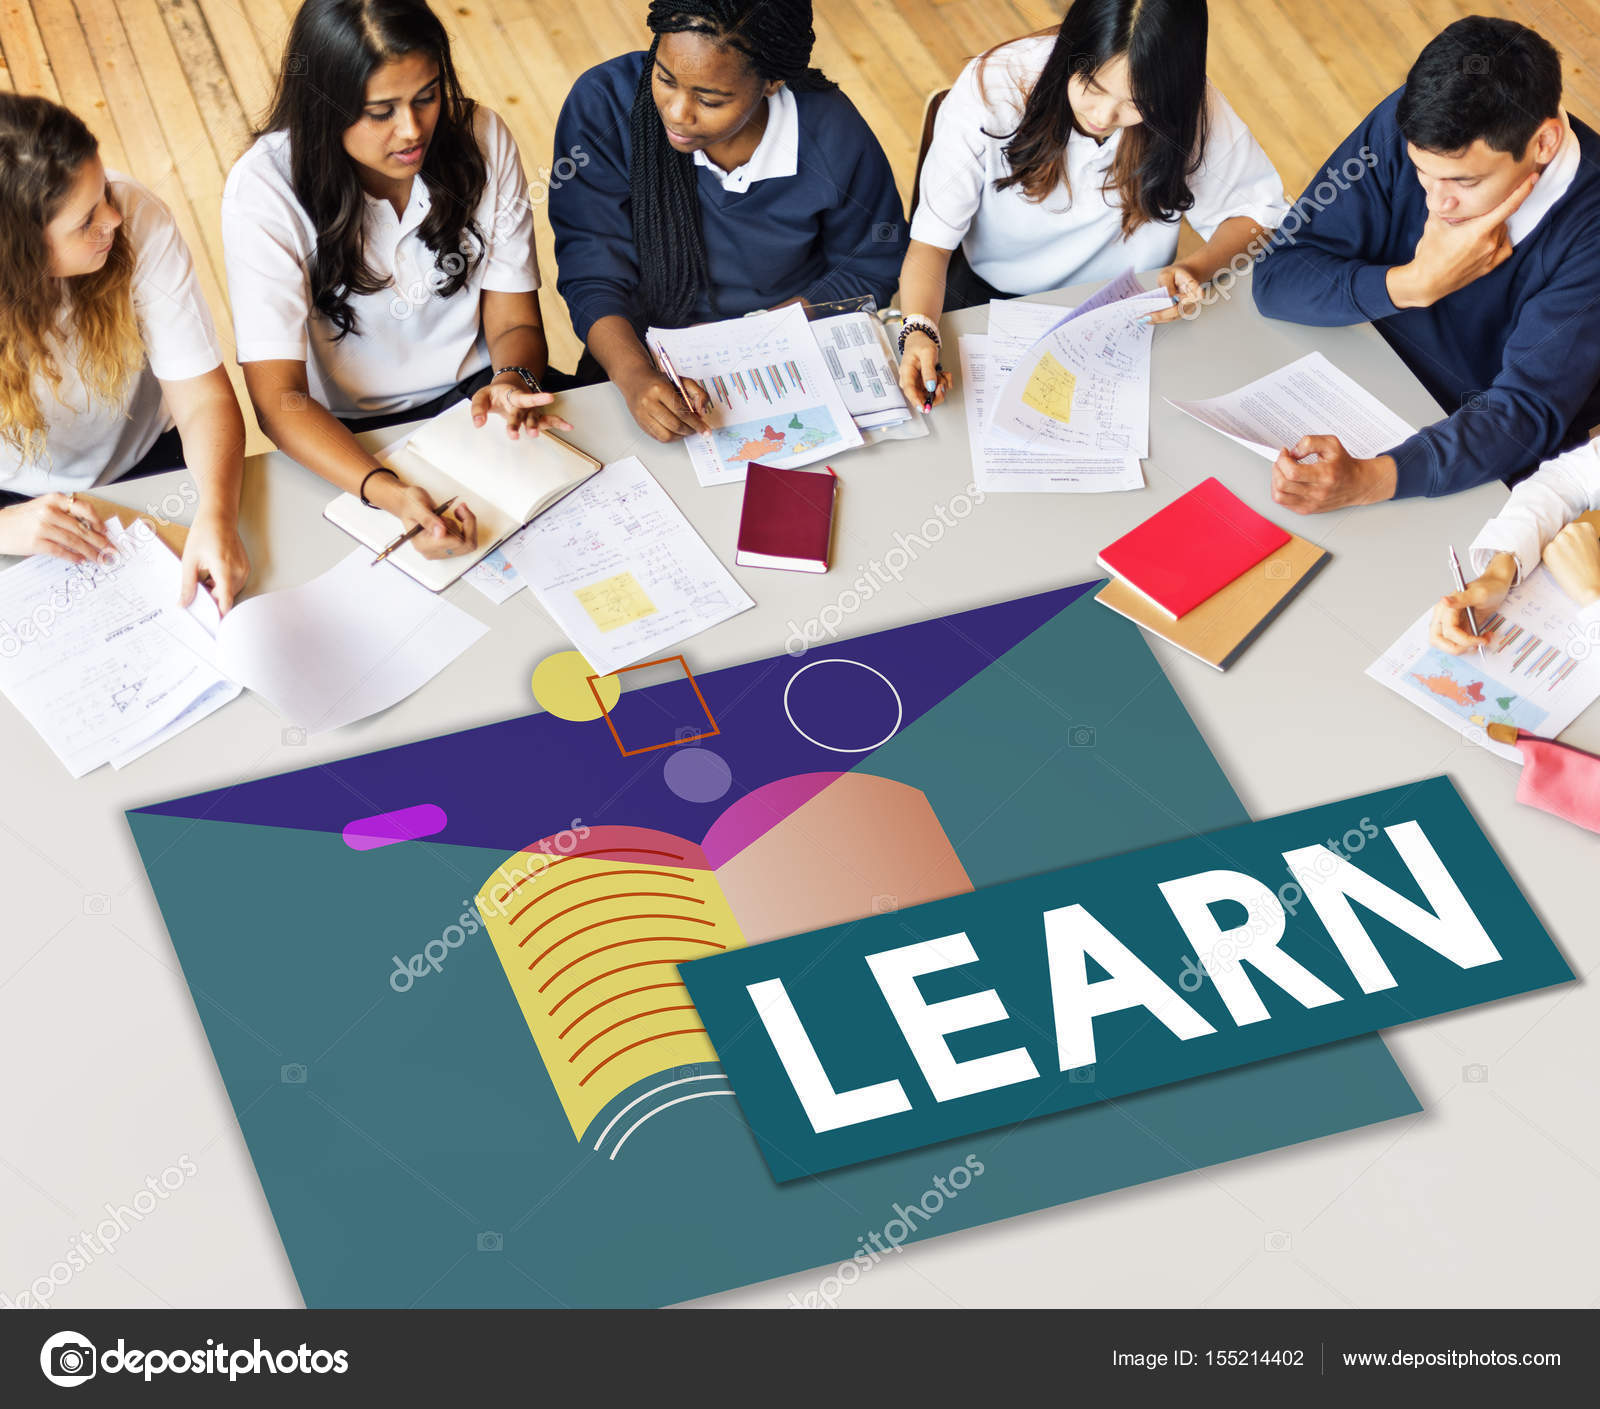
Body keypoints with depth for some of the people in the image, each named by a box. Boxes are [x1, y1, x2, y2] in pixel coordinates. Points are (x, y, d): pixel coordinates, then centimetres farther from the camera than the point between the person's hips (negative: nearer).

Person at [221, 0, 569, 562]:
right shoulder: (263, 189, -18)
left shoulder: (481, 141, -7)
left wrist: (513, 381, -27)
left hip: (472, 396, 4)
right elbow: (277, 397, -23)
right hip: (346, 435, -4)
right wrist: (391, 493, -41)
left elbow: (514, 321, -1)